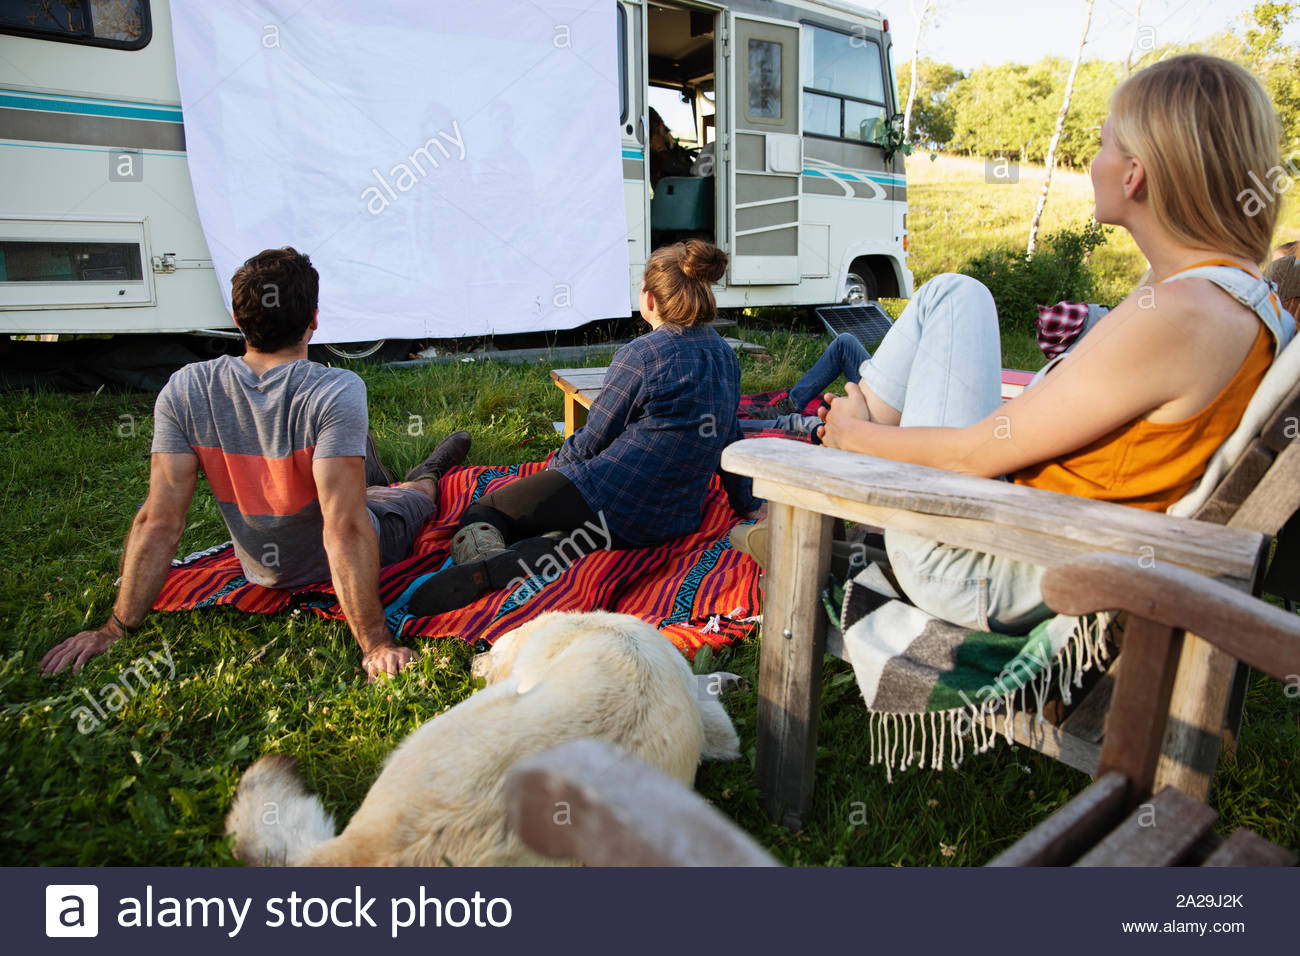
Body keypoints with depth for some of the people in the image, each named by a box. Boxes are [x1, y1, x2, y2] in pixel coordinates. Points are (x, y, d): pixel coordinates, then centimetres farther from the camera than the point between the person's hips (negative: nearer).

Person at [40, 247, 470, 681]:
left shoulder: (183, 392, -21)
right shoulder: (337, 391, -34)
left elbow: (158, 522, -19)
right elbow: (345, 532, -38)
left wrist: (116, 629, -11)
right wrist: (375, 643, -33)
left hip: (263, 572, 5)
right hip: (335, 570, -4)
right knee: (416, 491, 27)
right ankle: (426, 478, 62)